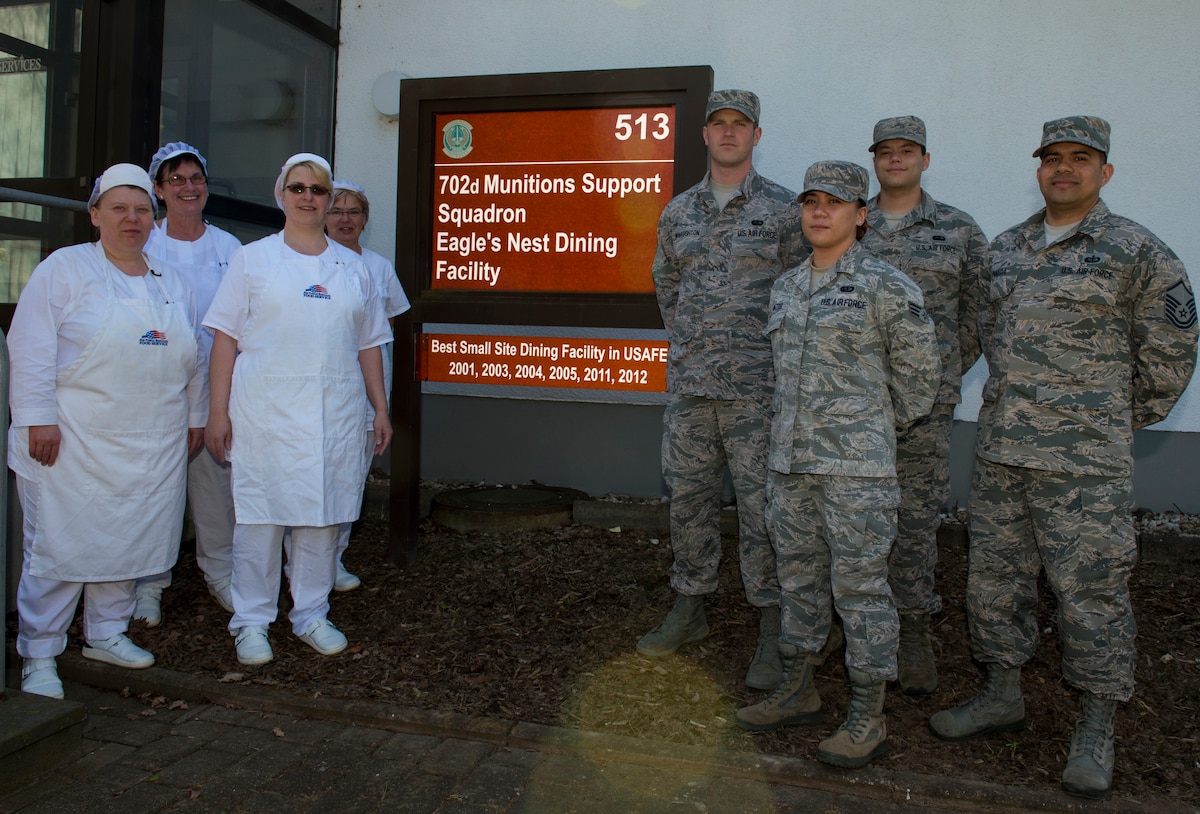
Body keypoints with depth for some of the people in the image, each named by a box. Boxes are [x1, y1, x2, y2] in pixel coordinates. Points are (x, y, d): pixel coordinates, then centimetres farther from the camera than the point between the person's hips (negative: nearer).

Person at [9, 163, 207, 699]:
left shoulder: (172, 283, 14)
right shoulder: (64, 269, -1)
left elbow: (193, 359, 19)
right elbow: (31, 348, -8)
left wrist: (195, 417, 17)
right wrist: (38, 416, -14)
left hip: (152, 448, 5)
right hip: (74, 443, -5)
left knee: (127, 542, 12)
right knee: (59, 546, -1)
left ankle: (107, 633, 29)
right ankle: (39, 656, 12)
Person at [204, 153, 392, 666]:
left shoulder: (351, 267, 14)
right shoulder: (253, 258, 6)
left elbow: (368, 344, 16)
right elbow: (225, 338, 2)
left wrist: (380, 408, 12)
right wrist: (218, 411, -5)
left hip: (335, 413, 3)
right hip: (264, 409, -2)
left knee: (323, 513, 6)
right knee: (259, 512, 1)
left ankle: (311, 615, 20)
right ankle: (251, 621, 14)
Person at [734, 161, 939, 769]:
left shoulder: (886, 286, -7)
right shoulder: (786, 288, 12)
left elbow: (917, 375, 0)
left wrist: (874, 431, 10)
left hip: (855, 467, -6)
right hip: (789, 462, 6)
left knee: (859, 587, 1)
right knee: (799, 579, 15)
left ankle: (867, 719, 14)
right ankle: (797, 694, 29)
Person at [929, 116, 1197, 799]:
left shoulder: (1135, 251, -4)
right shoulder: (1007, 249, 12)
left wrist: (1132, 418, 9)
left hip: (1085, 457, -6)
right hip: (1000, 448, 6)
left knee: (1091, 587, 0)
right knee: (997, 575, 12)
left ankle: (1097, 731, 14)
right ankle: (1002, 697, 27)